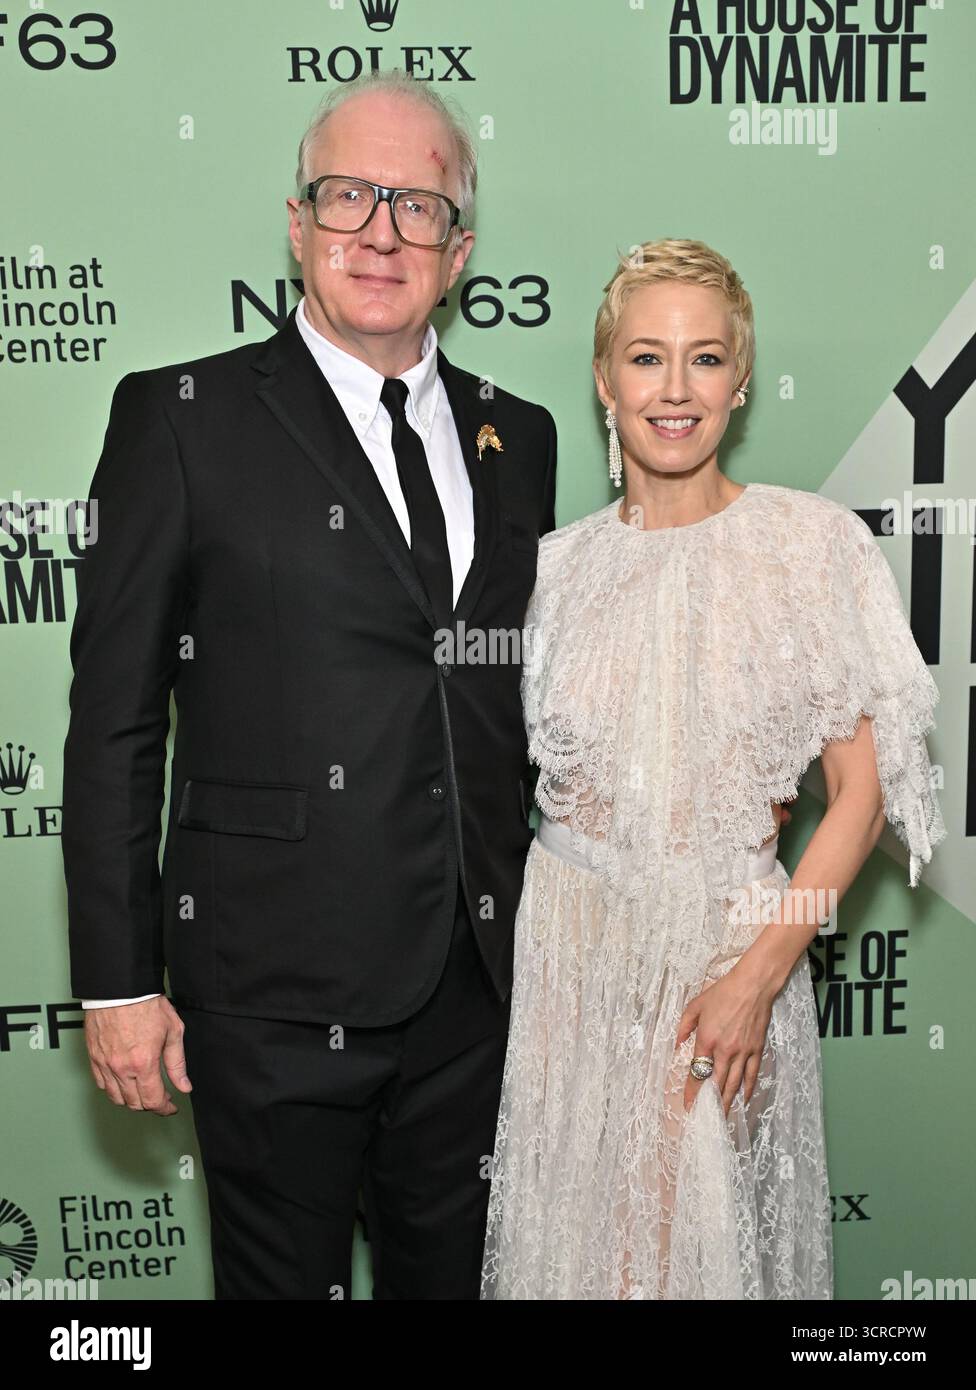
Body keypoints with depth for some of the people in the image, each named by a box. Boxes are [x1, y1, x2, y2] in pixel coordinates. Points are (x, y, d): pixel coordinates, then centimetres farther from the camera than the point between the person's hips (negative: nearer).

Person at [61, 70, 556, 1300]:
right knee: (283, 1279, 13)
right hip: (277, 989, -4)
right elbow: (113, 719, -6)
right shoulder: (181, 417, -5)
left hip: (478, 979, 5)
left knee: (450, 1274, 21)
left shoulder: (517, 437, 9)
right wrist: (118, 980, -8)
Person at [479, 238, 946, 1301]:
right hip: (567, 946, 3)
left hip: (732, 945, -2)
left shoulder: (816, 544, -6)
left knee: (711, 1232, 12)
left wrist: (758, 973, -13)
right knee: (569, 1225, 14)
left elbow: (860, 788, -7)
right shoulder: (560, 563, 3)